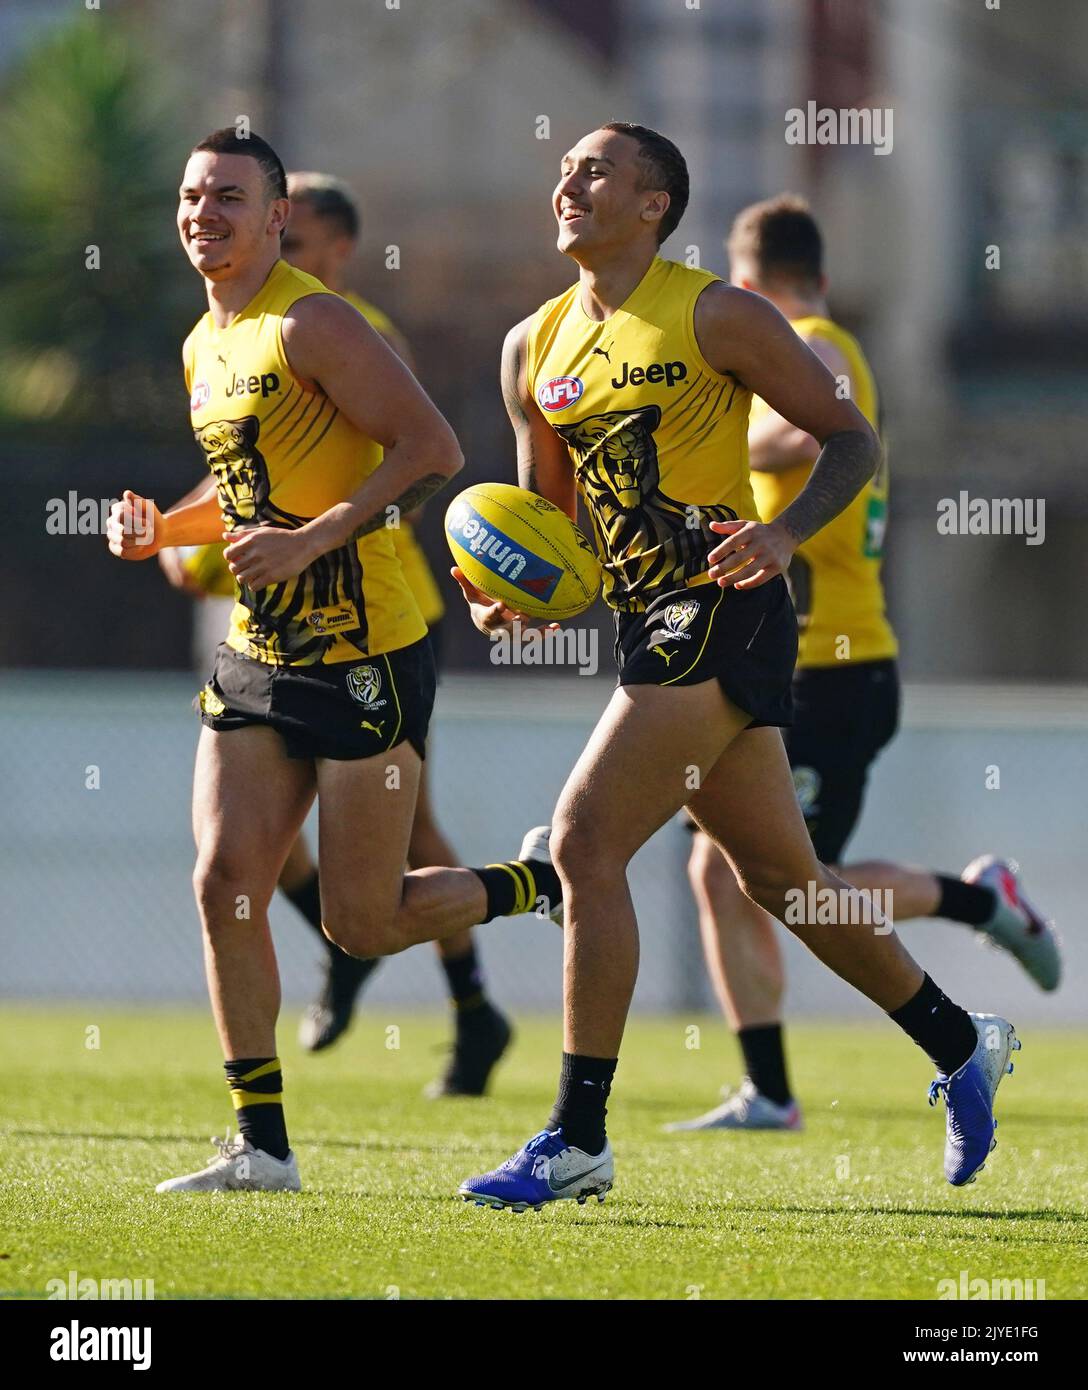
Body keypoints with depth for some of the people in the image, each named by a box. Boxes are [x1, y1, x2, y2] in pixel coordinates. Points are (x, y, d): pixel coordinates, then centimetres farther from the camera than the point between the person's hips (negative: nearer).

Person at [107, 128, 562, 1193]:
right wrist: (162, 528, 9)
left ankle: (548, 886, 21)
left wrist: (311, 540, -23)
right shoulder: (204, 348, 14)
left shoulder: (312, 324, -12)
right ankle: (260, 1144, 2)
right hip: (258, 654, 8)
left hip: (364, 656, -8)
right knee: (224, 882, -4)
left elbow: (432, 450, -18)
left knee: (363, 926, -5)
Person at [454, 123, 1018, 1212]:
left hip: (722, 615, -8)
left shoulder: (716, 317, -8)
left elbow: (852, 440, -4)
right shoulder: (535, 346, 11)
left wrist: (785, 532, -21)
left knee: (584, 840, -16)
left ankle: (577, 1139, -11)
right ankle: (962, 1047, 33)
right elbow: (549, 509, 20)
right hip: (646, 625, 8)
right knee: (778, 876, 15)